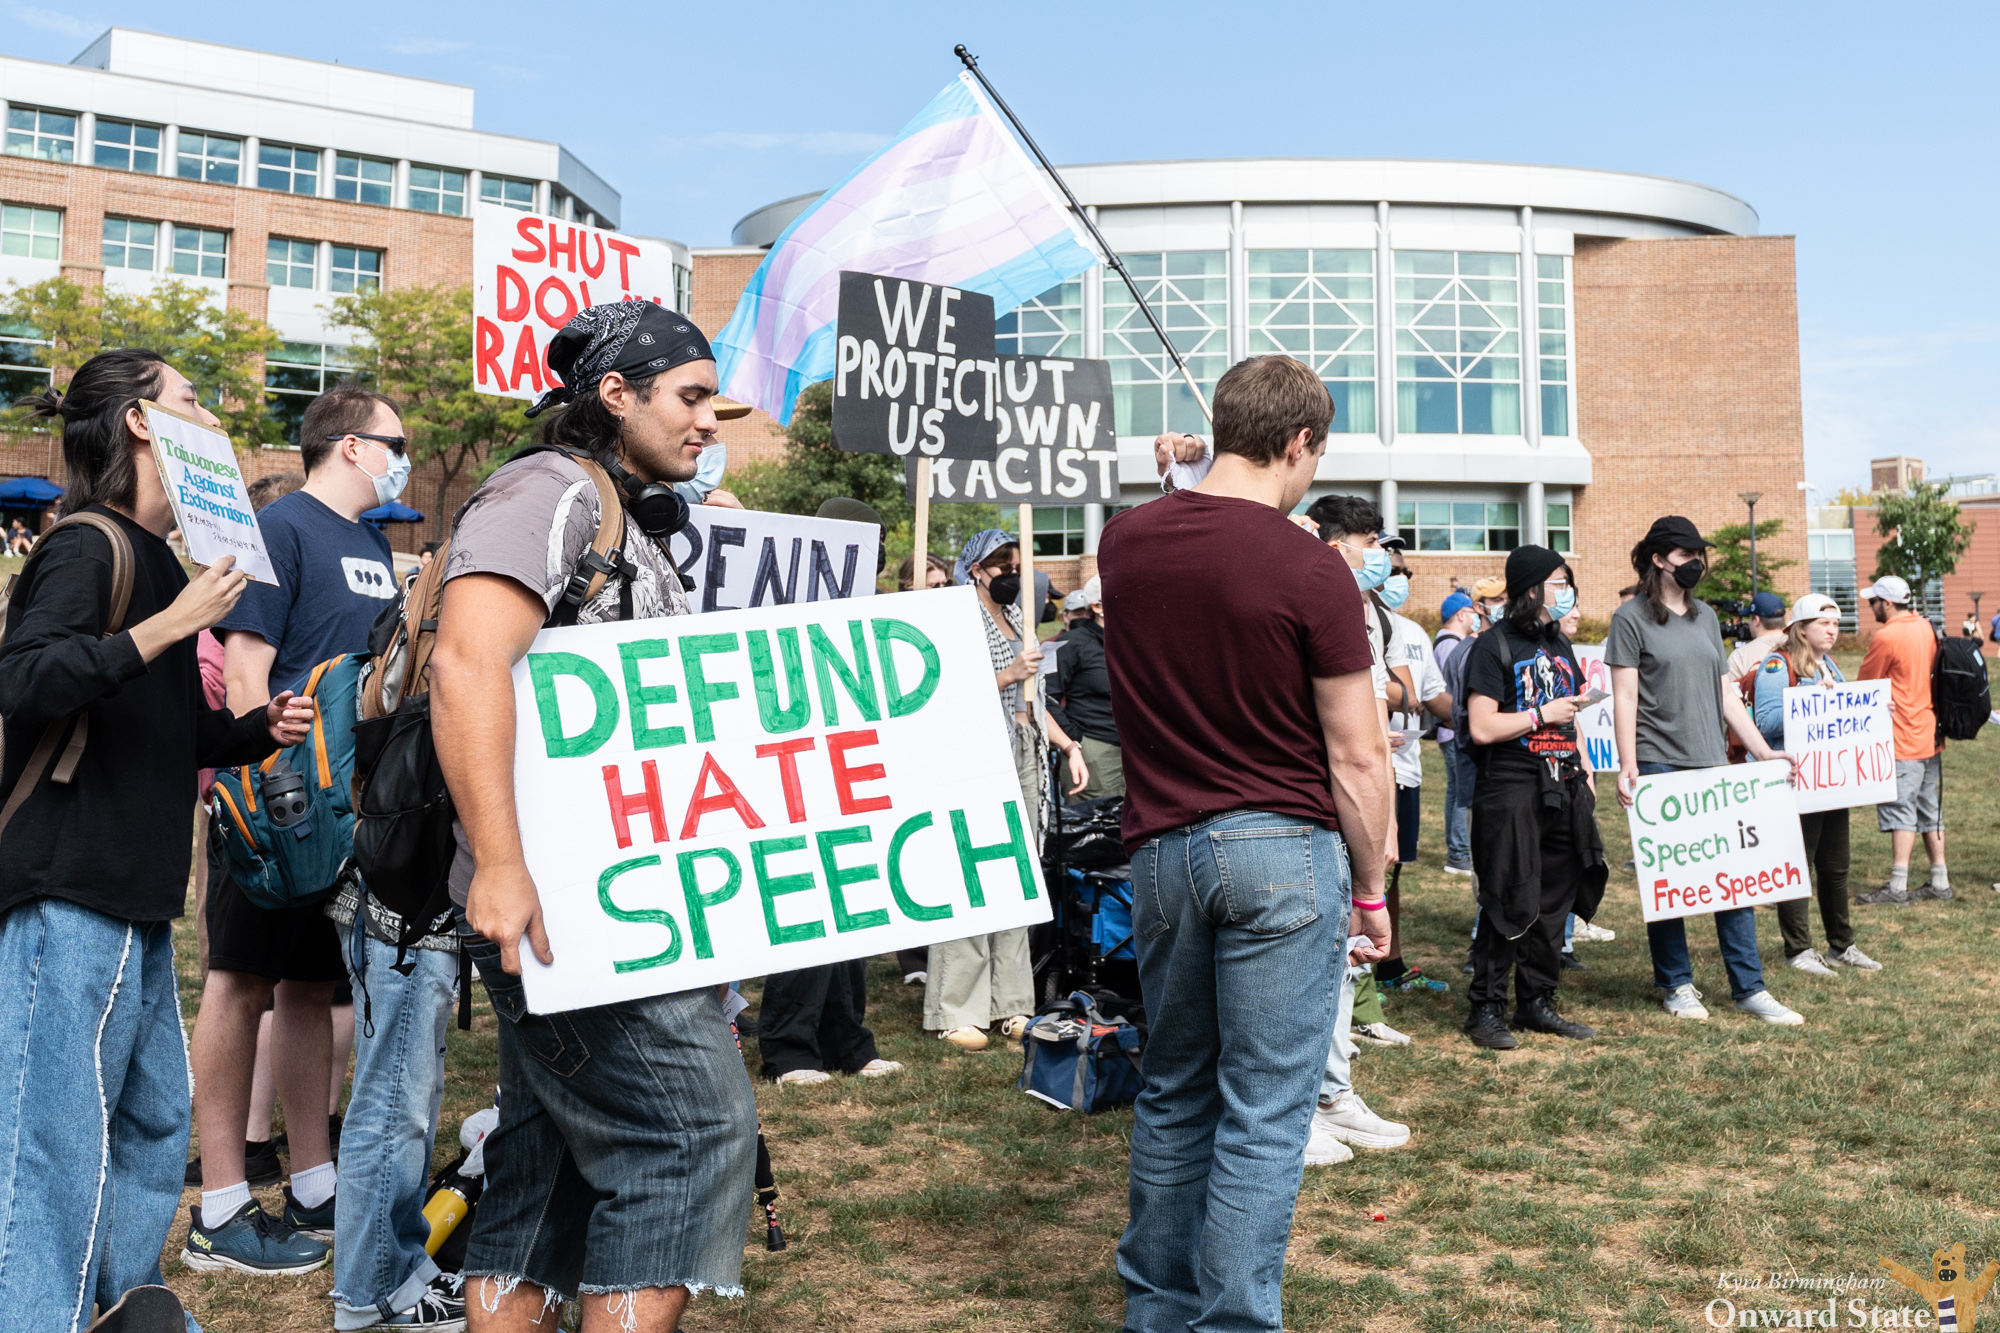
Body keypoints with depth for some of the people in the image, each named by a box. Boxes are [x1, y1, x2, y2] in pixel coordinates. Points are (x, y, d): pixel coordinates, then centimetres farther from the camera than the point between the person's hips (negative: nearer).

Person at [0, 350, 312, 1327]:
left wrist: (259, 728, 7)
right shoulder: (87, 548, -10)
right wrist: (169, 626, -26)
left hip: (138, 899, 10)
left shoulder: (160, 561, 16)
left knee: (154, 1120, 18)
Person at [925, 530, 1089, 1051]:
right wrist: (1006, 675, -17)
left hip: (1025, 758, 8)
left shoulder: (1017, 622, 21)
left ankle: (1009, 1005, 14)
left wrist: (1070, 746, 15)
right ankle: (956, 1012, -2)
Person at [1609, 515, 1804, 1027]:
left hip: (1713, 765, 6)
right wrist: (1628, 767, -15)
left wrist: (1763, 751, 12)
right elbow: (1624, 698, -8)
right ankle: (1676, 984, 15)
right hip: (1659, 767, -5)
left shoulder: (1706, 616, 15)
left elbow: (1724, 693, 17)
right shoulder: (1631, 618, -3)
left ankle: (1748, 988, 11)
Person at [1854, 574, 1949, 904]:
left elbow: (1866, 682, -6)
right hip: (1931, 736, 8)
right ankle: (1940, 882, 16)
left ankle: (1898, 886, -9)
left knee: (1900, 810, -8)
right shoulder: (1926, 628, 9)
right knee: (1930, 809, 13)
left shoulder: (1886, 636, -16)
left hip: (1903, 740, -8)